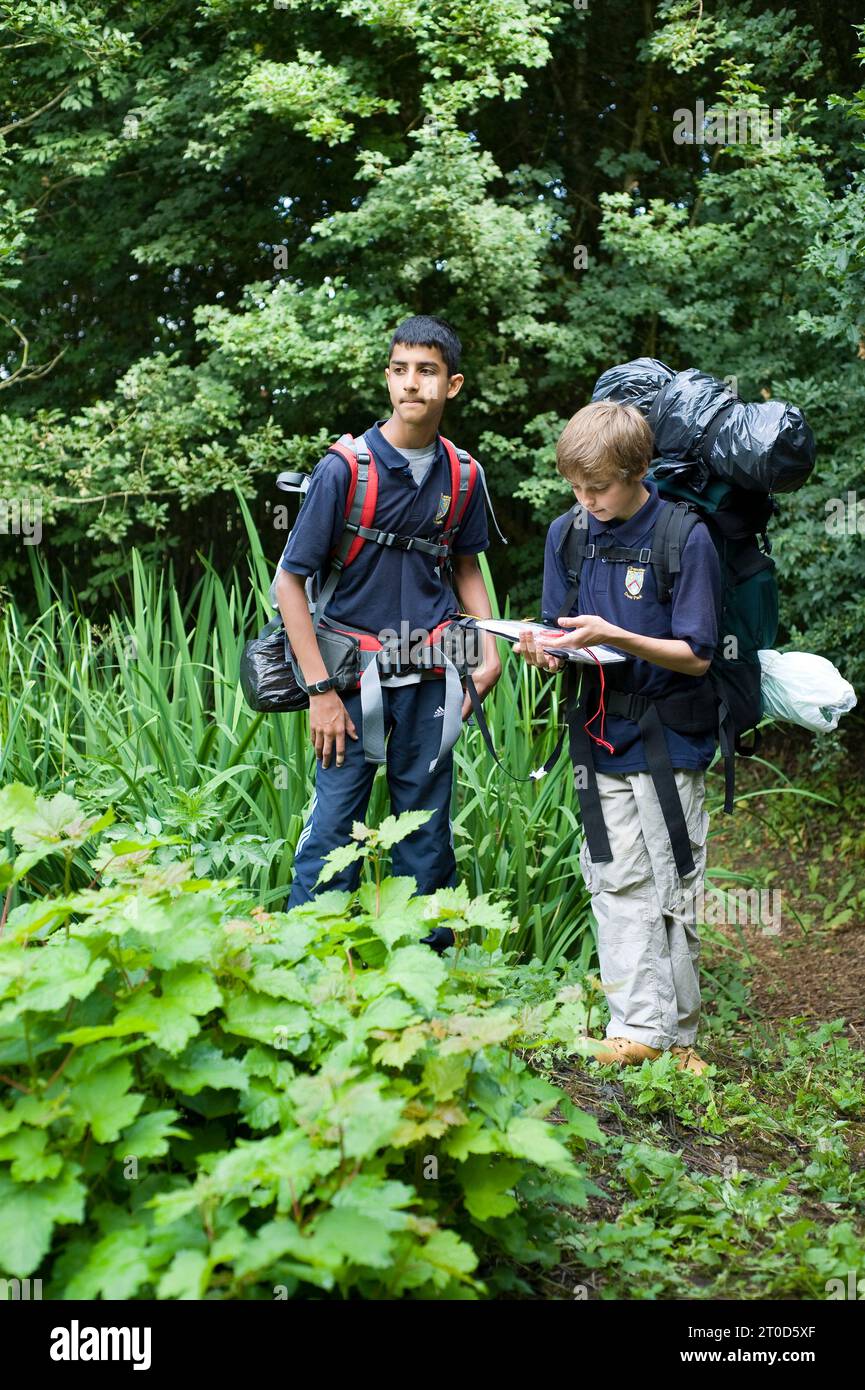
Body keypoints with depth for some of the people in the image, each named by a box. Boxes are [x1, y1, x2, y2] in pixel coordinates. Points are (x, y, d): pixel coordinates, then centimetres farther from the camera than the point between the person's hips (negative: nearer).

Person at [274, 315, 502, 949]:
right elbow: (290, 580, -8)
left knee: (428, 822, 11)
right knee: (334, 825, -3)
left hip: (431, 671, 4)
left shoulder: (461, 475, 1)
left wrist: (490, 651, 4)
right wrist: (321, 691, -11)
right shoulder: (344, 468, -11)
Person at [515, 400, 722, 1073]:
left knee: (672, 891, 2)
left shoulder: (687, 539, -12)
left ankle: (678, 1034, 15)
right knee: (616, 884, 5)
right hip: (600, 735, 5)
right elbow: (565, 635, 10)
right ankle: (638, 1028, 11)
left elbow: (696, 656, -12)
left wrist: (614, 637, -26)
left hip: (669, 738, -4)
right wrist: (547, 651, -14)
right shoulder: (567, 533, 5)